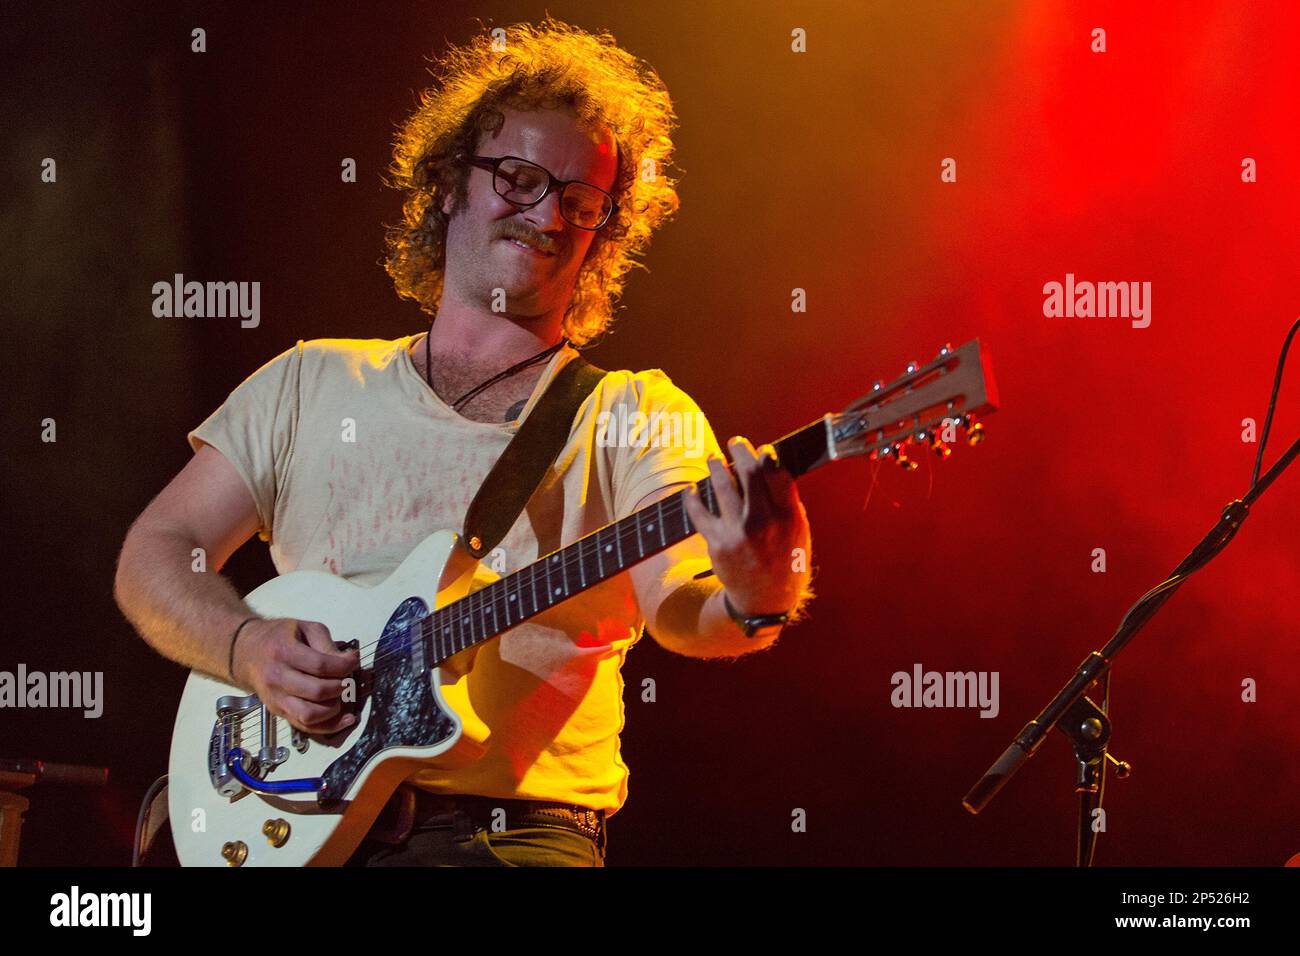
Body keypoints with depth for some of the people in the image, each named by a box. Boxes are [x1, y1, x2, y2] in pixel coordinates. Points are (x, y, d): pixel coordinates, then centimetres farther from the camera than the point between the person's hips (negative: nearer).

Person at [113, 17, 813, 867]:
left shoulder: (636, 416, 8)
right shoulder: (310, 382, 16)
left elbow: (675, 608, -8)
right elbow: (155, 554, 14)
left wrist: (753, 601, -31)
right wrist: (250, 650, -6)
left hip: (515, 827, -1)